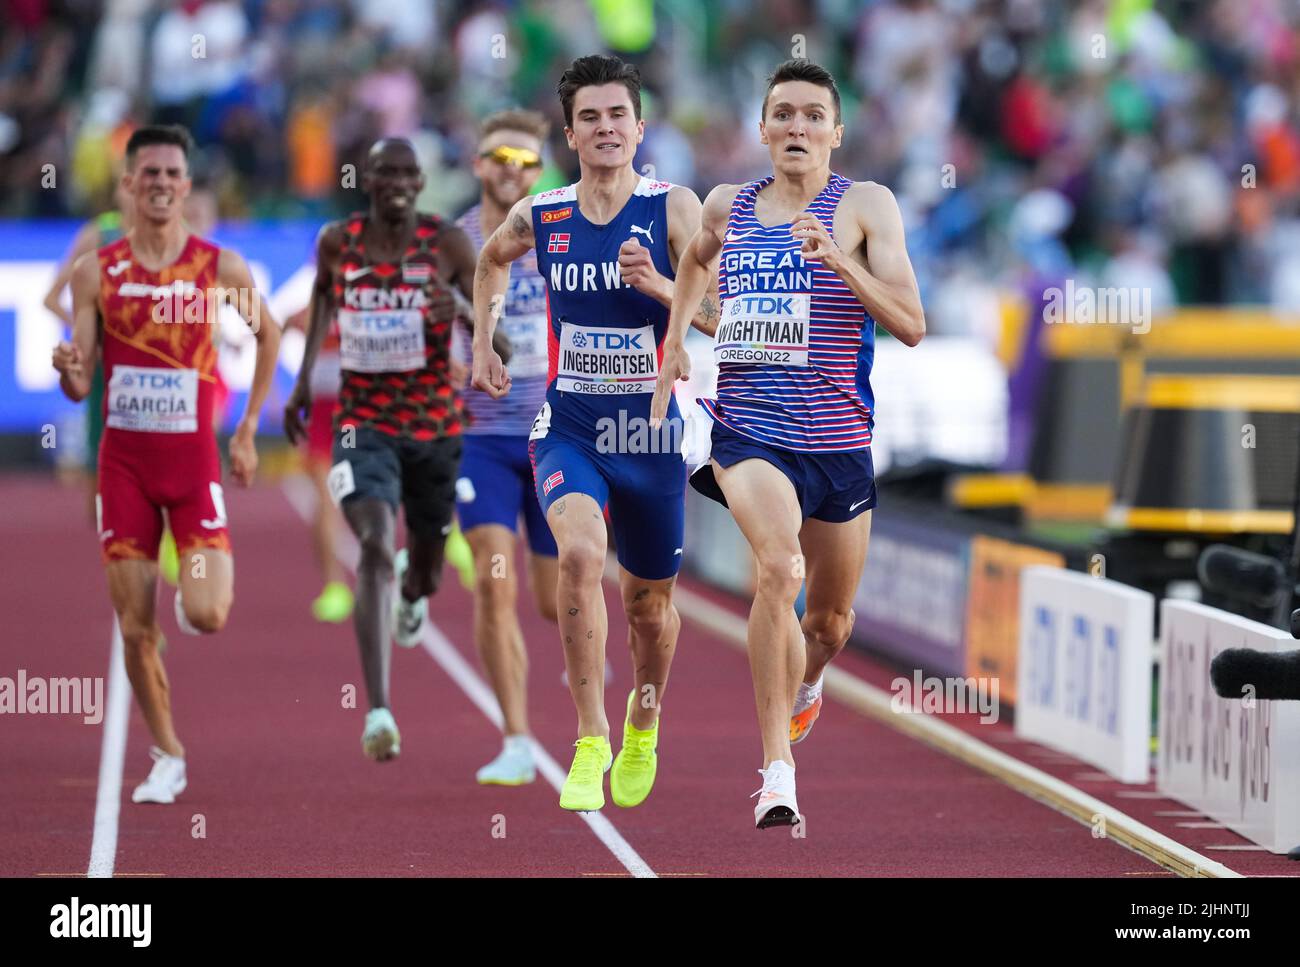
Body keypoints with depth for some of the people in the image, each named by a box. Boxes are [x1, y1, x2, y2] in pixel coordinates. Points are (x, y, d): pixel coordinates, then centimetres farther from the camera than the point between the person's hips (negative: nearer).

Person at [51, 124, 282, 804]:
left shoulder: (221, 268, -3)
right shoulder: (95, 272, -1)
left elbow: (268, 335, 15)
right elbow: (80, 388, -1)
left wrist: (248, 430, 11)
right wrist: (70, 371, -25)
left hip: (193, 460, -1)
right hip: (123, 461, 1)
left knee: (206, 616, -15)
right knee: (136, 630, 0)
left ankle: (208, 573, 22)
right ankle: (167, 758, 18)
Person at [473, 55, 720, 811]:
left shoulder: (674, 208, -8)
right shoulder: (539, 217, 0)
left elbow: (720, 315, -15)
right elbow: (492, 259, 24)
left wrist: (658, 285, -30)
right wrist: (484, 345, 18)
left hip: (652, 430, 0)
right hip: (568, 428, 0)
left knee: (649, 600, 14)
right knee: (581, 554, -28)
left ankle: (645, 721, 45)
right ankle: (591, 740, -19)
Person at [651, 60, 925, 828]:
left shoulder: (865, 206, -3)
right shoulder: (728, 205, 6)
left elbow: (912, 325, -11)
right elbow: (697, 257, 31)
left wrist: (840, 263, -23)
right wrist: (675, 340, 20)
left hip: (837, 439, 0)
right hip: (747, 432, 0)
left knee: (830, 619, 15)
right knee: (779, 567, -28)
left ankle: (806, 681, 54)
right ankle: (778, 769, -27)